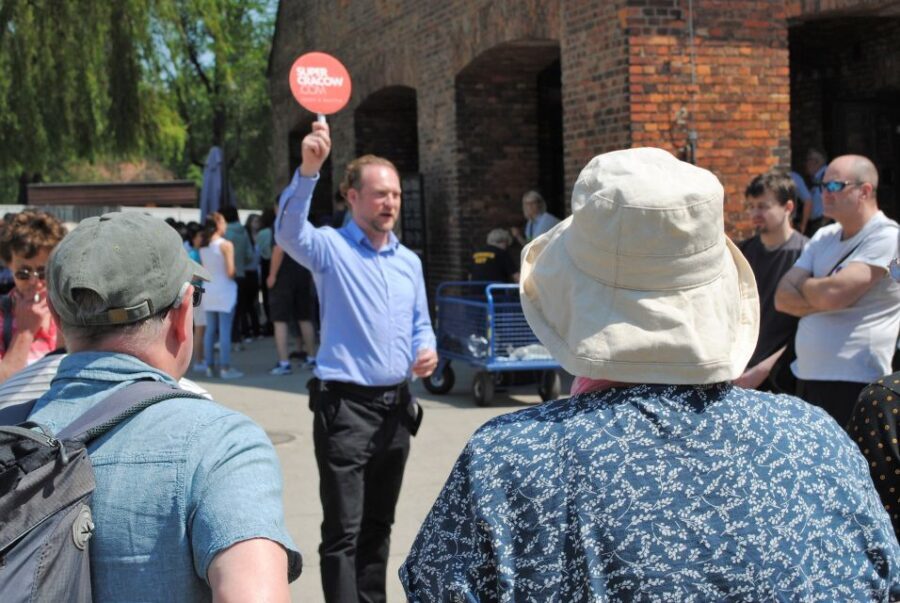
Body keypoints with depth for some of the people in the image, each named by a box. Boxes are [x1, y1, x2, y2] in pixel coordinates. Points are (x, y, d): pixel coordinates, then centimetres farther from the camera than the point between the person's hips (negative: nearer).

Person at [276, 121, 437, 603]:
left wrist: (425, 351, -2)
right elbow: (290, 232, -27)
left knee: (378, 525, 17)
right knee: (343, 531, -6)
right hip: (345, 405, -6)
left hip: (396, 404, 6)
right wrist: (308, 170, -41)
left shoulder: (409, 261, 13)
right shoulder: (331, 247, -6)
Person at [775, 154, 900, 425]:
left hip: (854, 385, -7)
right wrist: (820, 296, -12)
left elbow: (833, 293, -21)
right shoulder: (824, 237, 14)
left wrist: (802, 284, -1)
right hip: (807, 378, 7)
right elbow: (783, 298, 6)